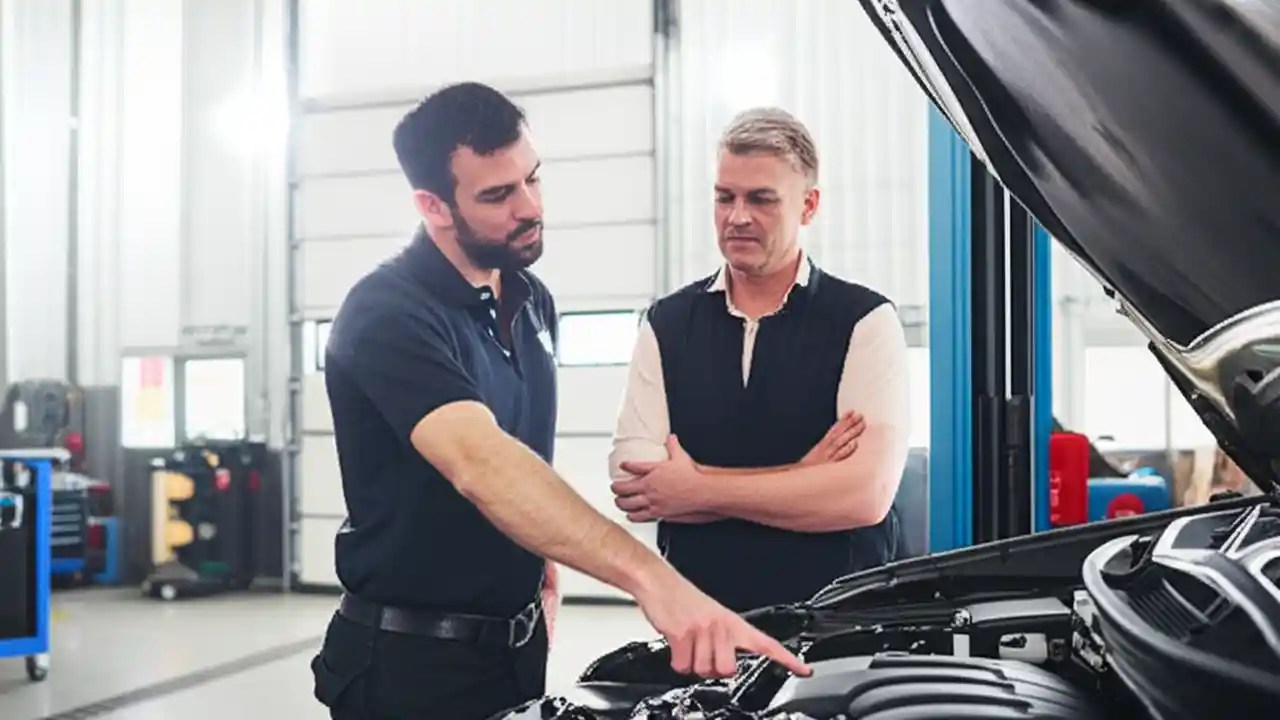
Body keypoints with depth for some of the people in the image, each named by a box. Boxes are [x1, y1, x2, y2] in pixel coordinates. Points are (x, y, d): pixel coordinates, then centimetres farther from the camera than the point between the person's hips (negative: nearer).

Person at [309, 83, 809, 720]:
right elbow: (481, 464, -39)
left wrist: (543, 561, 8)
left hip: (519, 643, 7)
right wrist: (651, 579, -49)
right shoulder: (388, 314, -23)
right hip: (412, 659, -7)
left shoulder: (532, 300, 4)